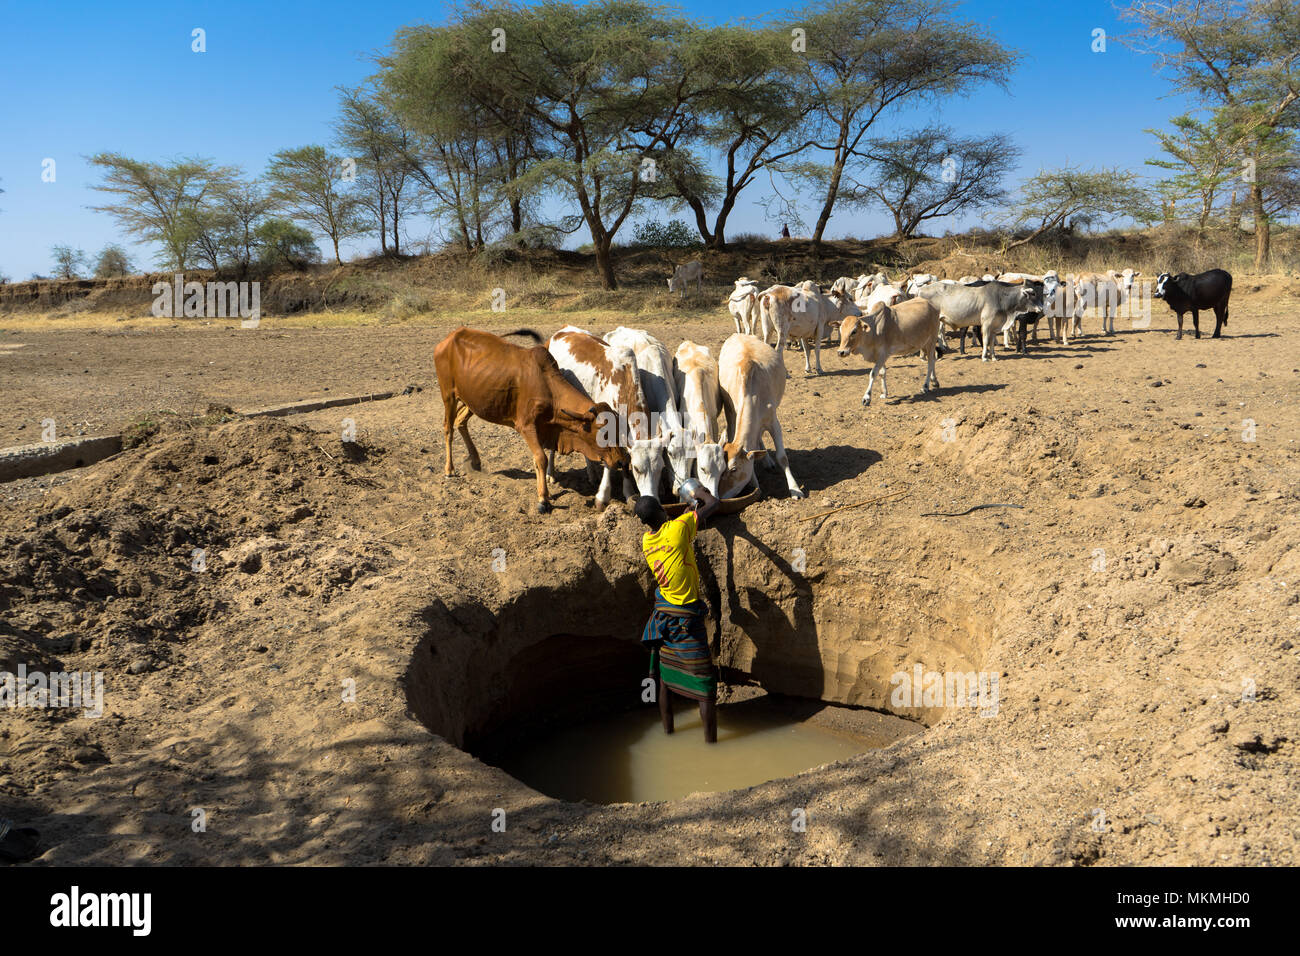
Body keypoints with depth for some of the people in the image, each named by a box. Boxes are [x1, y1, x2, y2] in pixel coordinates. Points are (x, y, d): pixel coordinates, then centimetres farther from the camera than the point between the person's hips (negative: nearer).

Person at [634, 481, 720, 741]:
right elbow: (713, 503, -8)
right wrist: (702, 492, 13)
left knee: (666, 679, 20)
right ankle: (711, 740, 4)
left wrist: (688, 511, 29)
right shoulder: (678, 528, -18)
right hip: (687, 618, -7)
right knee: (705, 685, 0)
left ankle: (667, 729, 32)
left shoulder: (646, 540, 0)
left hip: (662, 614, 7)